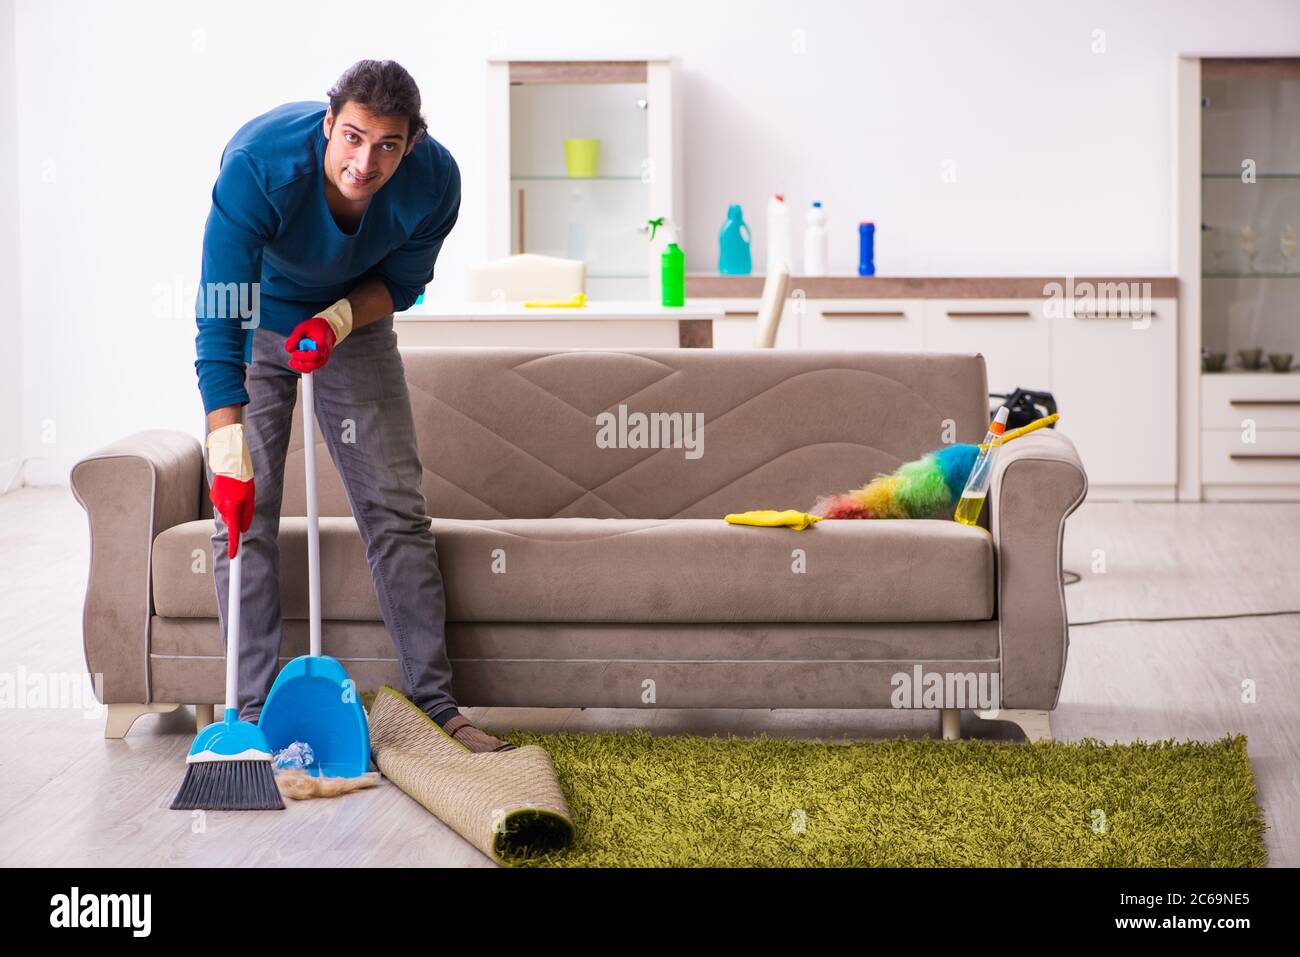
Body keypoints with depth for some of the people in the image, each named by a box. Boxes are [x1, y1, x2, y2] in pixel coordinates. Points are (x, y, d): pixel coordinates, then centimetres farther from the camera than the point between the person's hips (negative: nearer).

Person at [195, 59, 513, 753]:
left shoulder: (434, 182, -27)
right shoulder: (259, 167, -38)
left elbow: (401, 283, -6)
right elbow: (220, 323, -39)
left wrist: (338, 318, -27)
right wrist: (228, 452, -44)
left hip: (353, 319, 3)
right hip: (256, 321, -3)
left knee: (397, 508, 0)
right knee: (243, 512, -10)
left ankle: (433, 702, 6)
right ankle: (254, 711, -3)